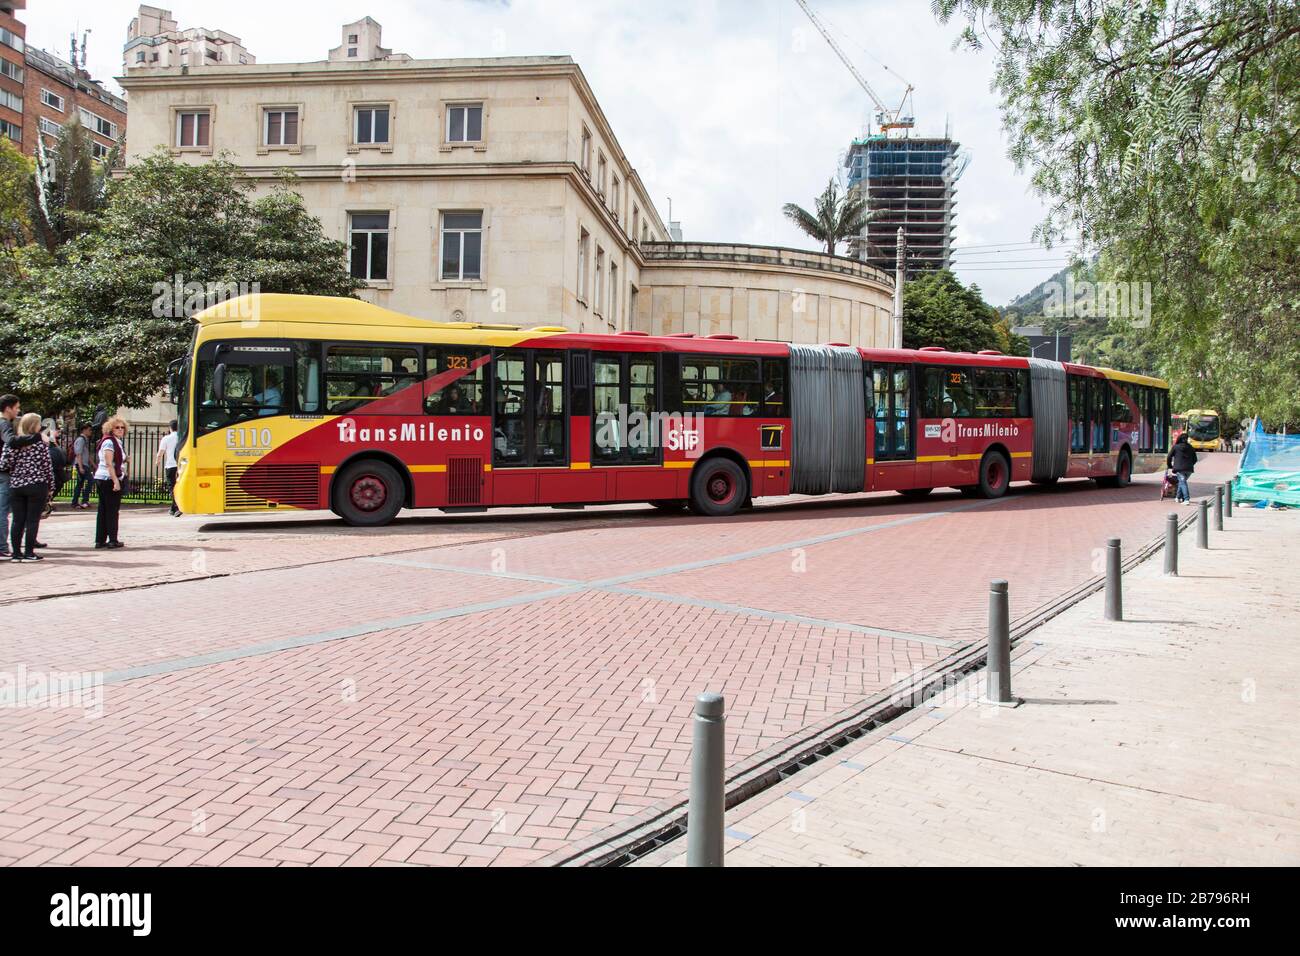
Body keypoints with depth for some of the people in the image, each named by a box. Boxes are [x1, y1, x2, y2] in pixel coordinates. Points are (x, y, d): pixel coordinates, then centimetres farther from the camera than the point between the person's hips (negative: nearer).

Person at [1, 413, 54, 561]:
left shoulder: (13, 443, 3)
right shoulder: (41, 443, -5)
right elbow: (47, 467, -5)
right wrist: (50, 486, 3)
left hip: (16, 486, 4)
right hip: (37, 486, -4)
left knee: (18, 521, 8)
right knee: (32, 520, 0)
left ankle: (16, 553, 11)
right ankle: (29, 553, 1)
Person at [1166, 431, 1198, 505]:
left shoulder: (1175, 447, 2)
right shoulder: (1190, 447, 13)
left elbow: (1169, 457, 6)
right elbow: (1195, 459, 18)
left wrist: (1169, 466, 21)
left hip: (1180, 468, -4)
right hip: (1189, 469, 4)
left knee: (1182, 483, -10)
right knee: (1182, 482, 21)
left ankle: (1186, 499, -23)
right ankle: (1179, 497, 26)